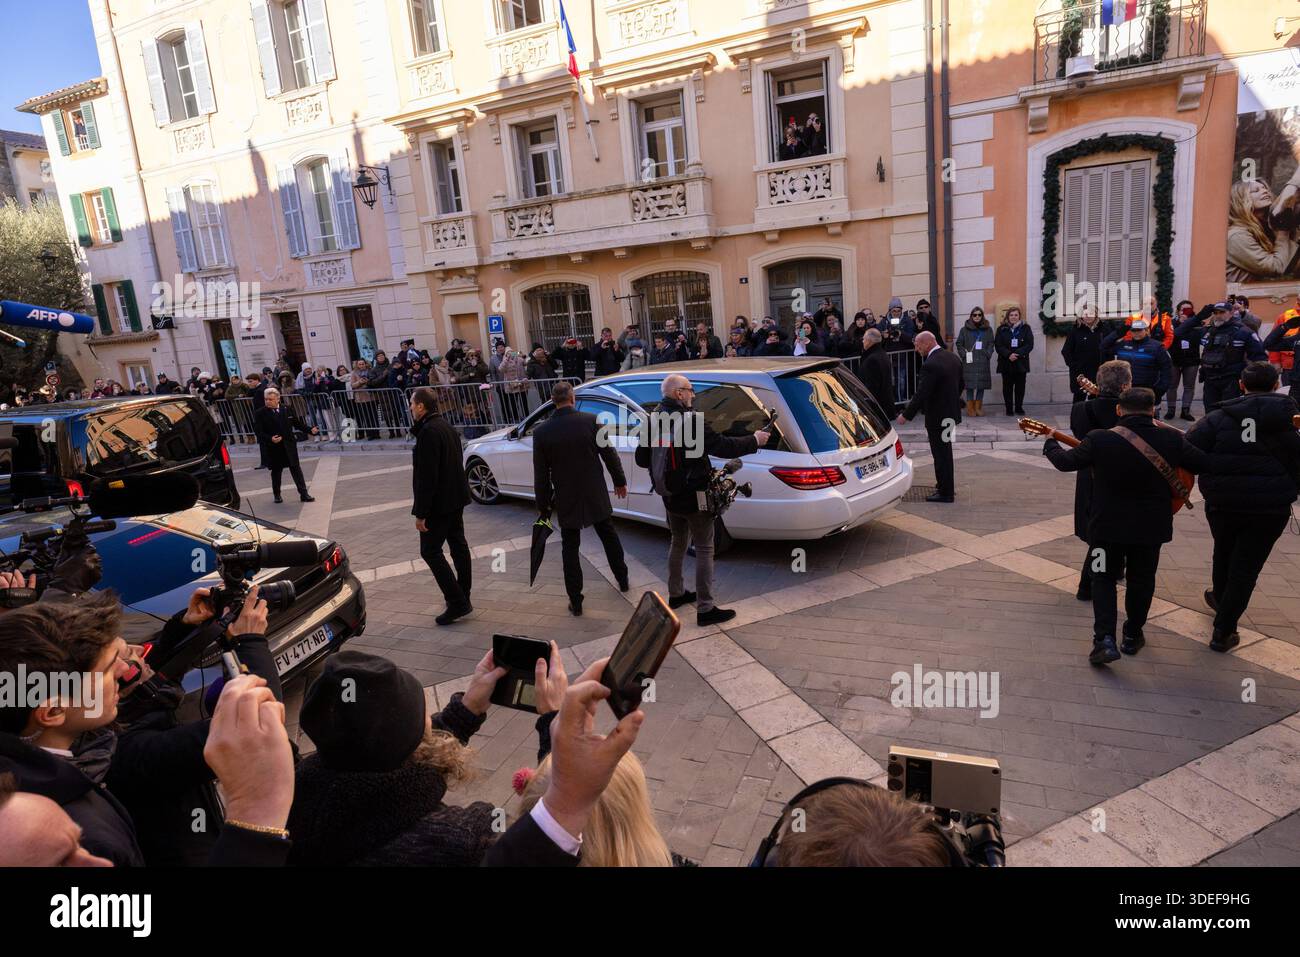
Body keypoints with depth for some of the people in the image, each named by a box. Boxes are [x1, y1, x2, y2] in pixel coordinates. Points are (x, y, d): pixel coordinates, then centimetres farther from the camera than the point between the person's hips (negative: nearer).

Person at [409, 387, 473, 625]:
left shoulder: (429, 432, -21)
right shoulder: (446, 427, 10)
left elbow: (427, 476, -23)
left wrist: (421, 513, -20)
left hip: (439, 503, -10)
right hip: (456, 499, 10)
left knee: (430, 551, -2)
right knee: (458, 545, 15)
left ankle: (457, 603, -3)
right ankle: (462, 599, 25)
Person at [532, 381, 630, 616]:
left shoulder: (541, 432, -9)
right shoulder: (592, 421, -11)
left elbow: (541, 474, -4)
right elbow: (609, 454, -4)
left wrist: (543, 506, 6)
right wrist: (619, 481, 11)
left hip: (566, 500, -1)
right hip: (596, 496, 1)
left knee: (570, 548, 11)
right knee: (609, 537, 22)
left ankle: (575, 602, 12)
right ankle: (622, 579, 39)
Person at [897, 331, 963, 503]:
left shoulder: (930, 365, -23)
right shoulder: (953, 358, 5)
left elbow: (921, 394, -24)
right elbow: (960, 385, 14)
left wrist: (906, 415, -17)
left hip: (937, 416, -9)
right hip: (951, 413, 9)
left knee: (941, 454, 1)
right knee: (945, 452, 21)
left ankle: (945, 492, 10)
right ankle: (947, 488, 33)